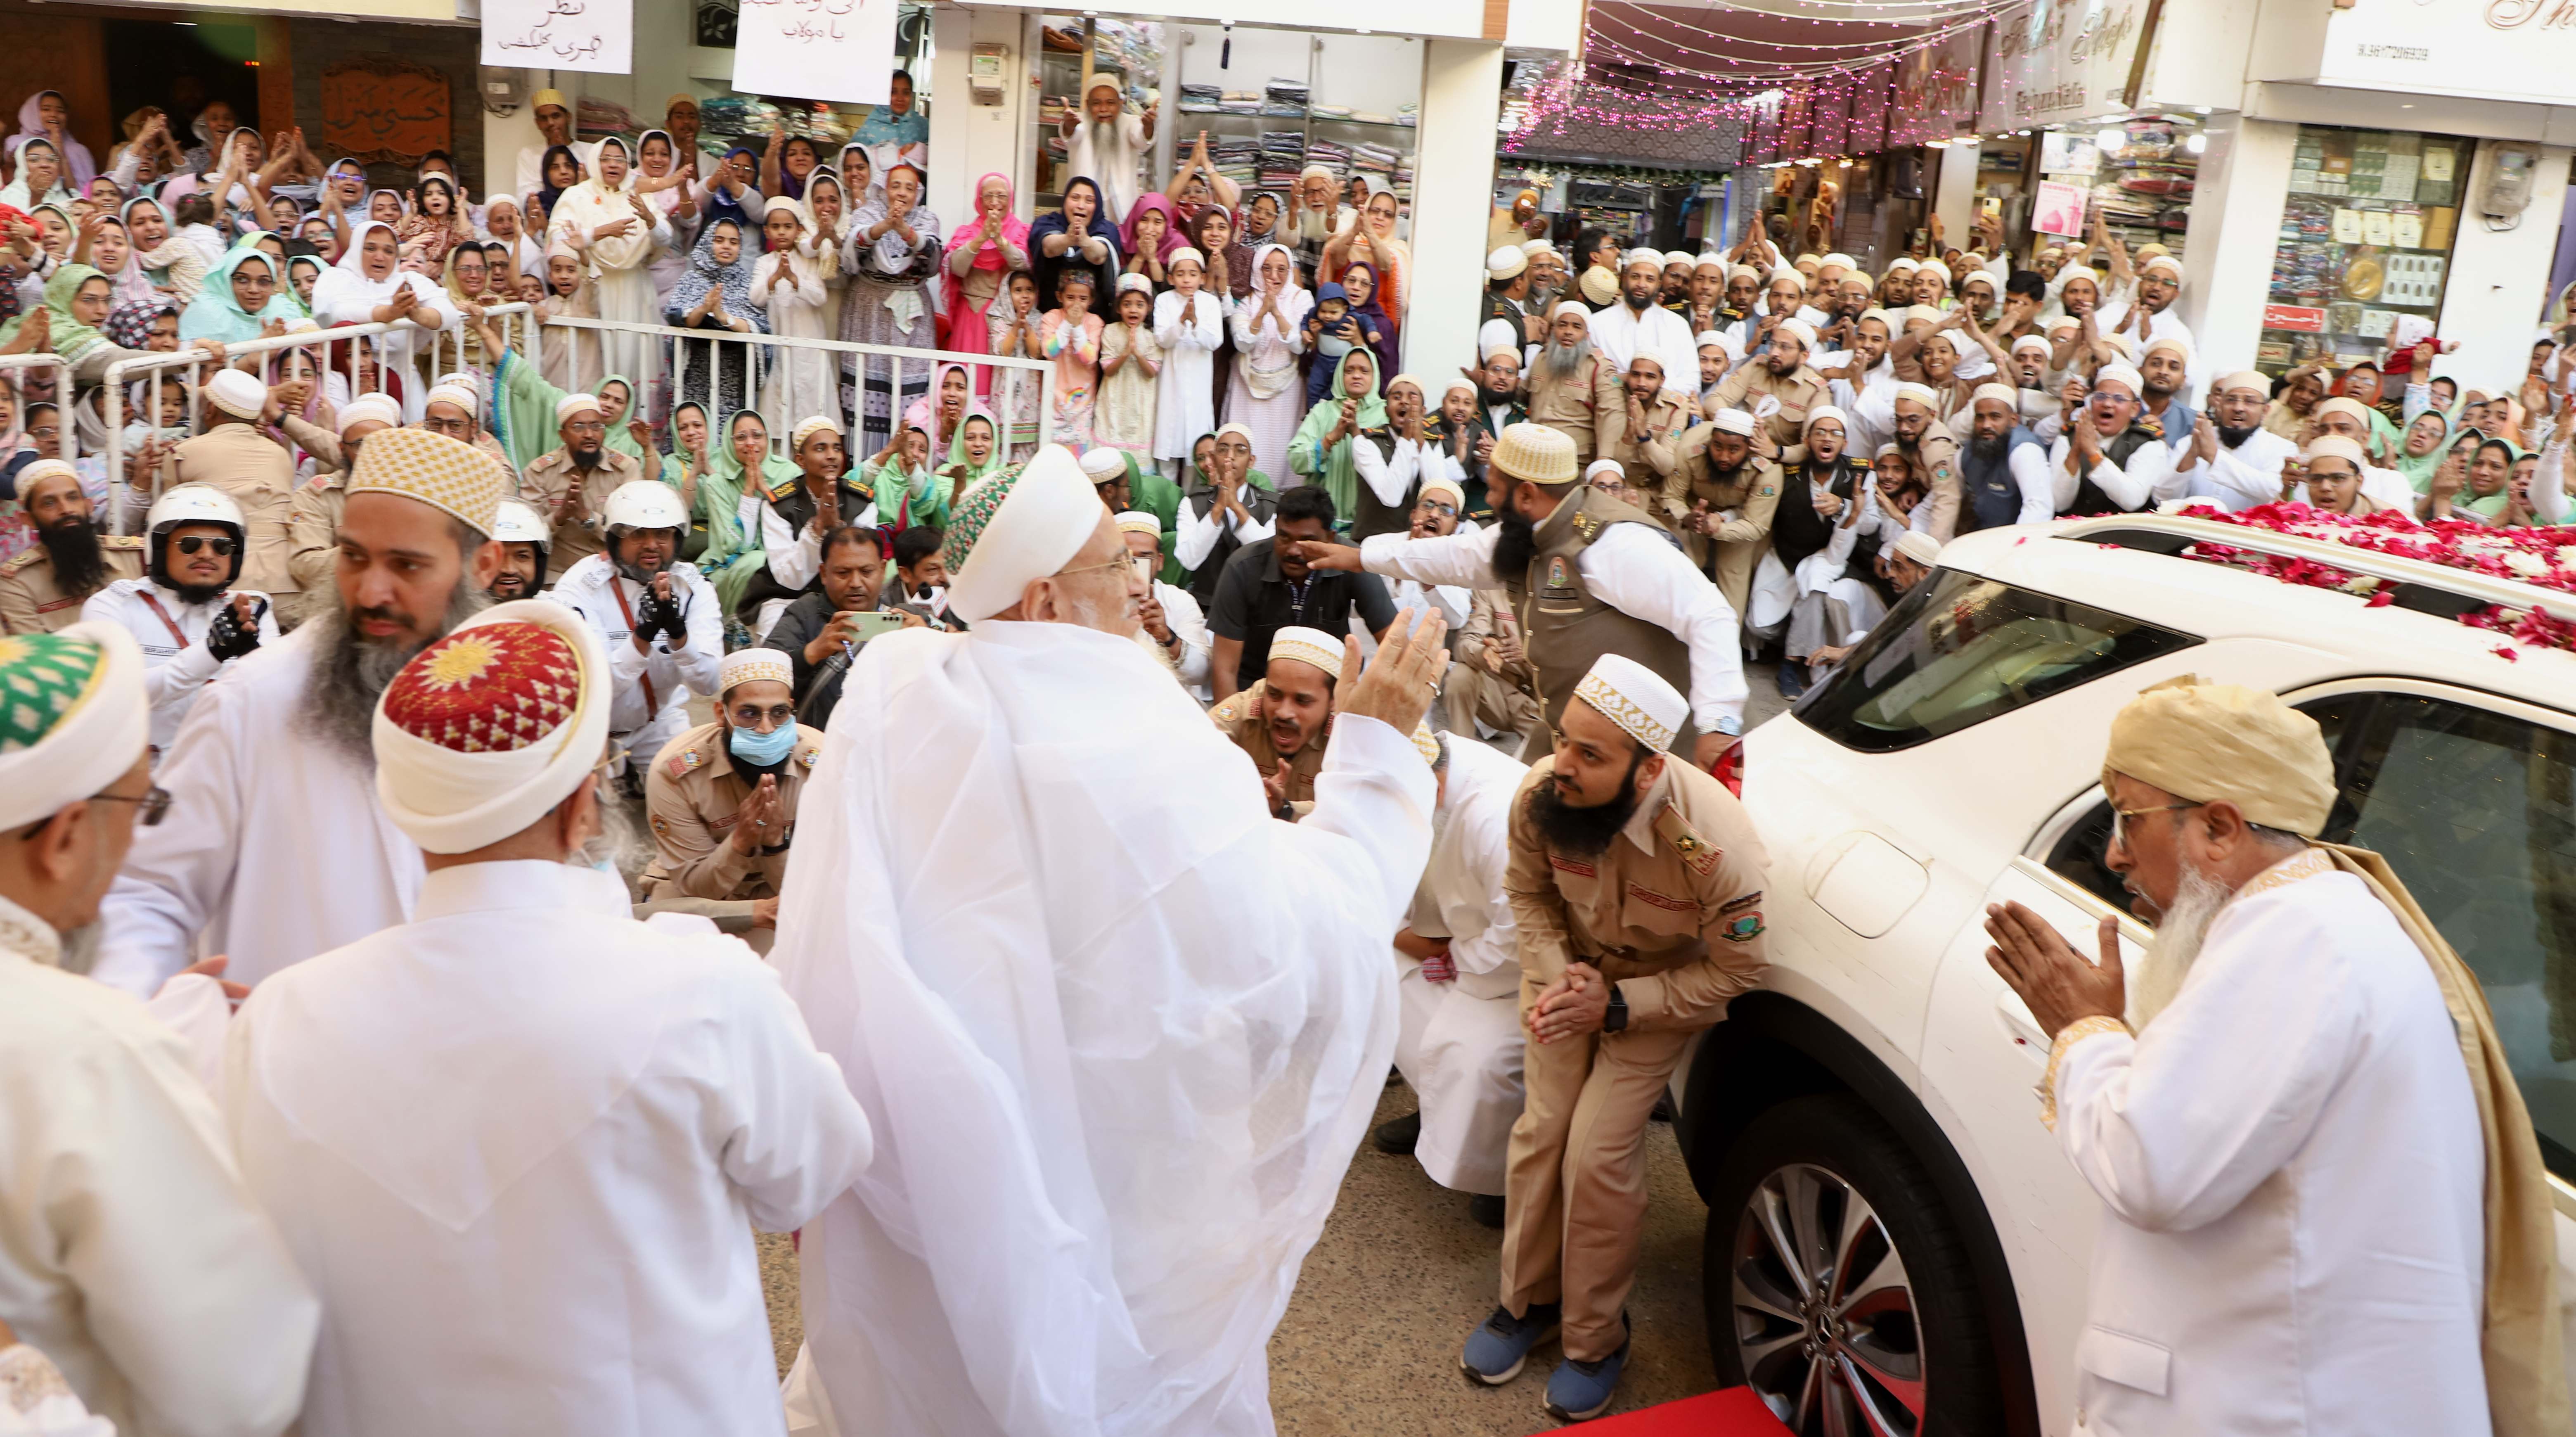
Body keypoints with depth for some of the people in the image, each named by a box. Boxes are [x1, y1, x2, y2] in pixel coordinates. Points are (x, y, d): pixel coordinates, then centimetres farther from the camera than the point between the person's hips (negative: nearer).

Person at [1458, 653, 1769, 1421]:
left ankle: (1595, 1341, 14)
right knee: (1540, 1130, 0)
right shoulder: (1539, 795, -27)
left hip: (1662, 990, -3)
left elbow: (1735, 969, -21)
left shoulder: (1714, 843, -38)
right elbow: (1528, 890, -4)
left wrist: (1618, 1007, -24)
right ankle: (1526, 1299, 25)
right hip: (1573, 968, 3)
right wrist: (1555, 971, -19)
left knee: (1598, 1156, -9)